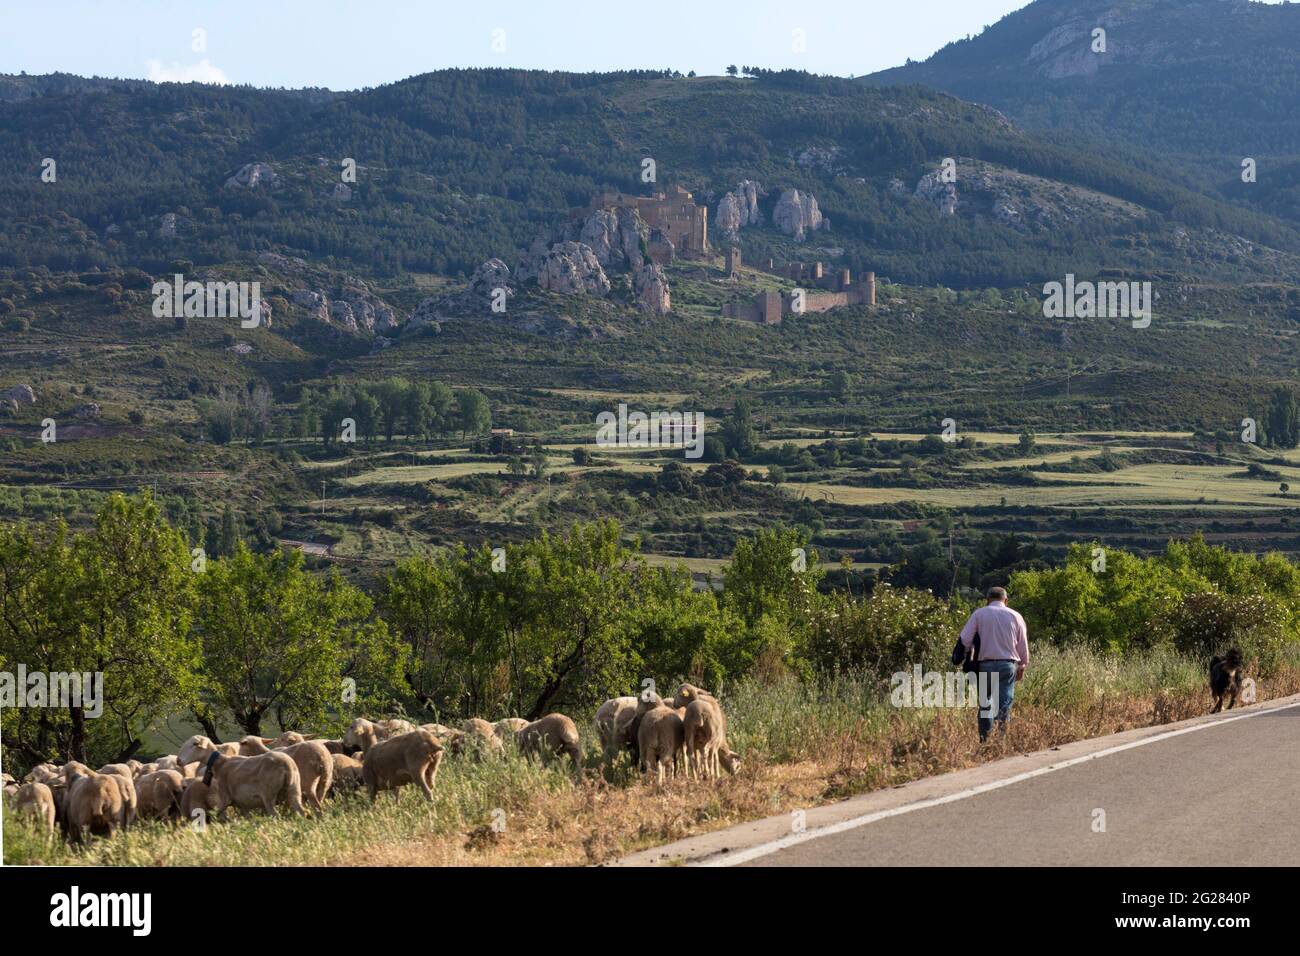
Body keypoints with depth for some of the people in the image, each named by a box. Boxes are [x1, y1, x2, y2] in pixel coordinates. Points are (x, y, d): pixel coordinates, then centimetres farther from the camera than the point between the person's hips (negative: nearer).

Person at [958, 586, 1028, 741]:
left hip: (985, 664, 0)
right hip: (1008, 664, 0)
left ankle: (984, 738, 7)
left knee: (985, 702, 8)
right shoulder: (1015, 616, 8)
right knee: (1005, 700, 0)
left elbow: (964, 639, -5)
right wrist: (1022, 666, 23)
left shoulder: (979, 614, 3)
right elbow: (1023, 645, 11)